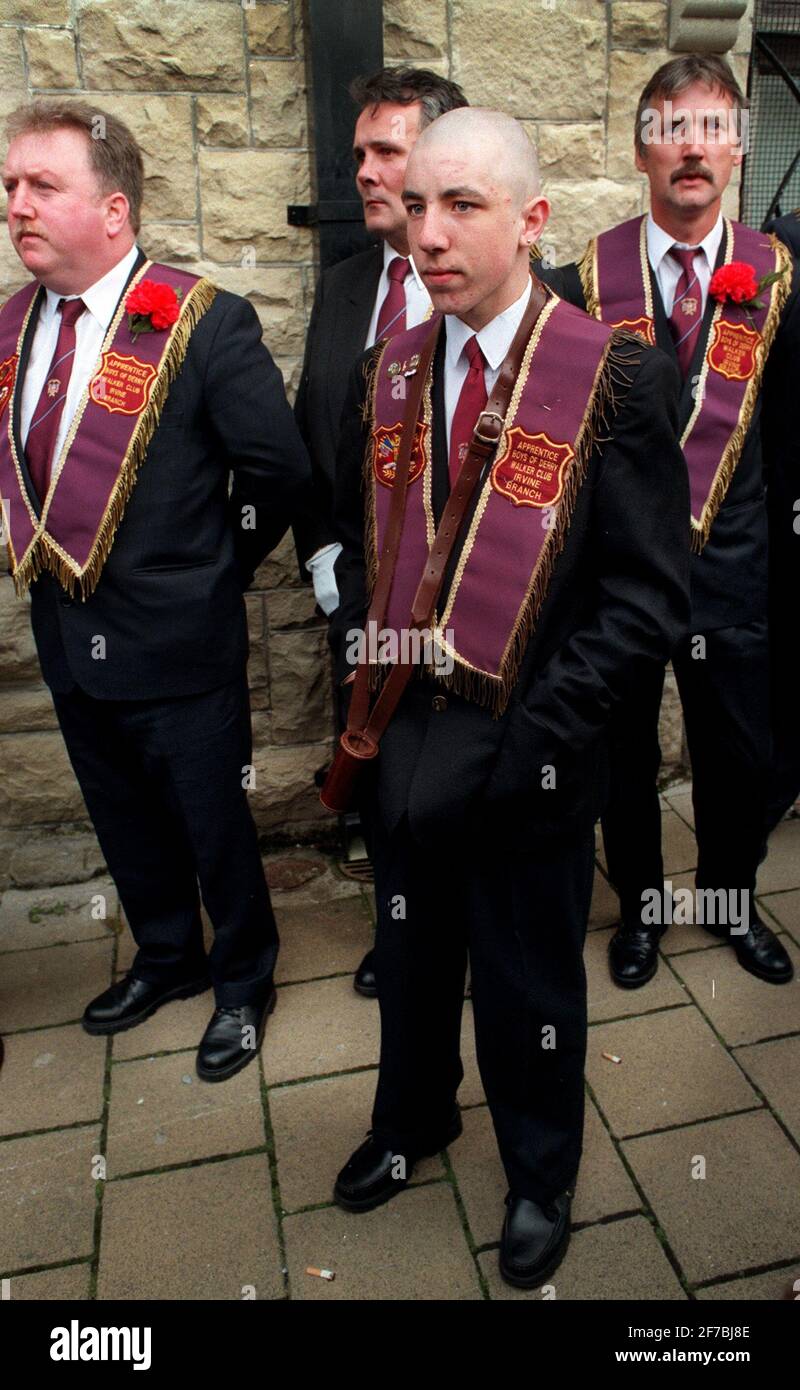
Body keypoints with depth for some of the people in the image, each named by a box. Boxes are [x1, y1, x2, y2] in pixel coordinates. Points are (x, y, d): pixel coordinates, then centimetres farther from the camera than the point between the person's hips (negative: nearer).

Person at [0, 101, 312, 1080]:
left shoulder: (203, 321, -15)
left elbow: (278, 469, -13)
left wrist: (218, 571, -5)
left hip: (178, 642, -6)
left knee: (214, 825, 11)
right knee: (126, 824, 22)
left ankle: (242, 982, 37)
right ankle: (167, 958, 47)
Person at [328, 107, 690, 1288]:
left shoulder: (617, 378, -12)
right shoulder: (384, 374, 3)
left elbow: (647, 594, -13)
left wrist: (523, 739, -18)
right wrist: (365, 685, 0)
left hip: (528, 761, -4)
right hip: (401, 746, 4)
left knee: (530, 988, 16)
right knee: (410, 957, 23)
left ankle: (540, 1178, 45)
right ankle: (412, 1120, 52)